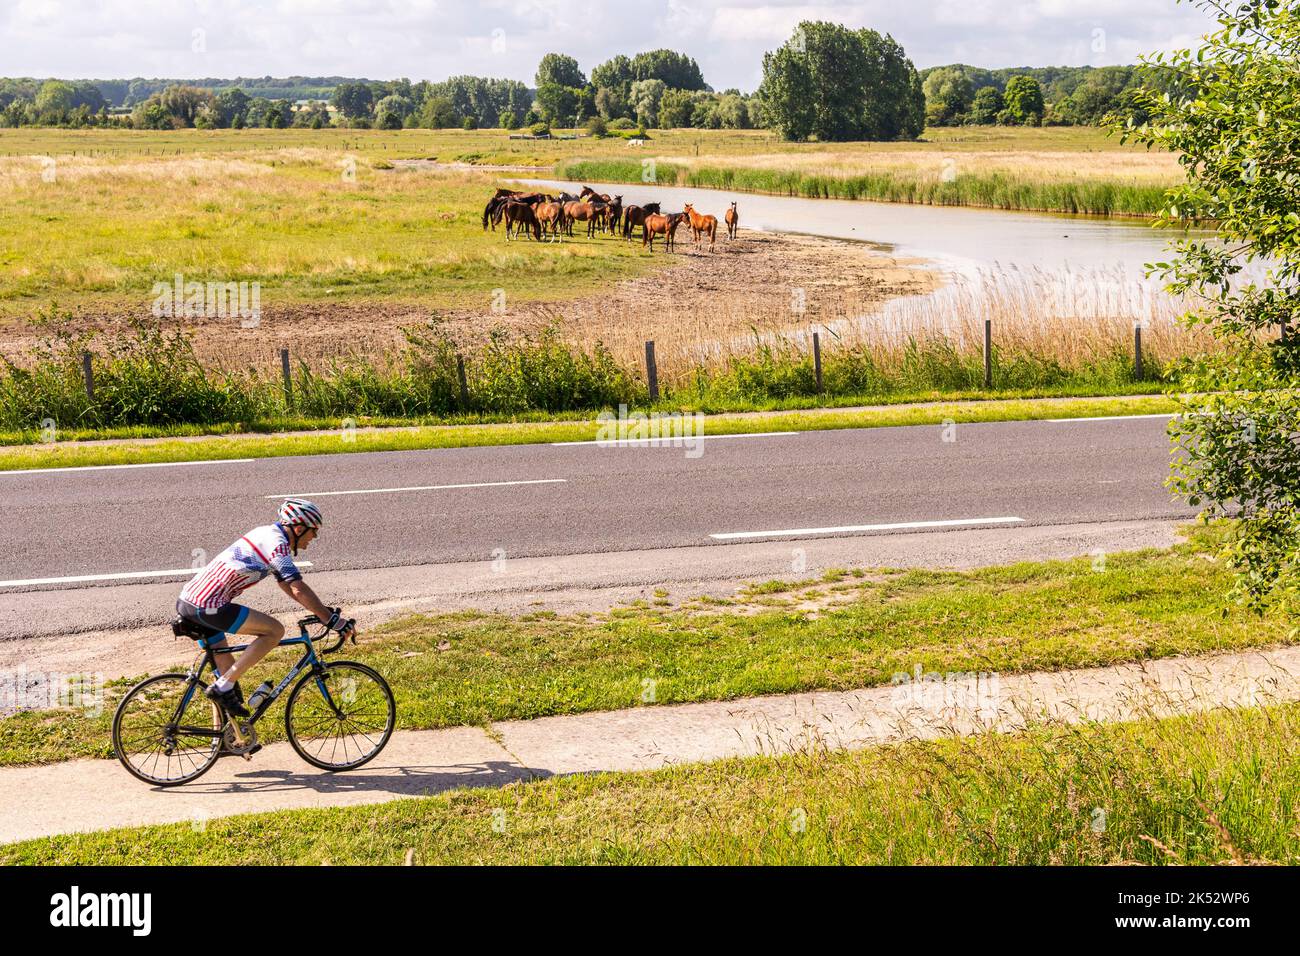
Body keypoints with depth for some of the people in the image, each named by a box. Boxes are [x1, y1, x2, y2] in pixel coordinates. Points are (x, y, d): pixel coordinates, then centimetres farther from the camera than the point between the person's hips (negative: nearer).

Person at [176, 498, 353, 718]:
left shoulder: (267, 534, 19)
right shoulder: (276, 542, -11)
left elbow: (286, 585, 25)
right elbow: (299, 589, -18)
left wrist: (324, 611, 22)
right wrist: (333, 621, -13)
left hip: (187, 602, 10)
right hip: (208, 607, -10)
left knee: (224, 667, 21)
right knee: (274, 630, -8)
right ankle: (223, 687, -7)